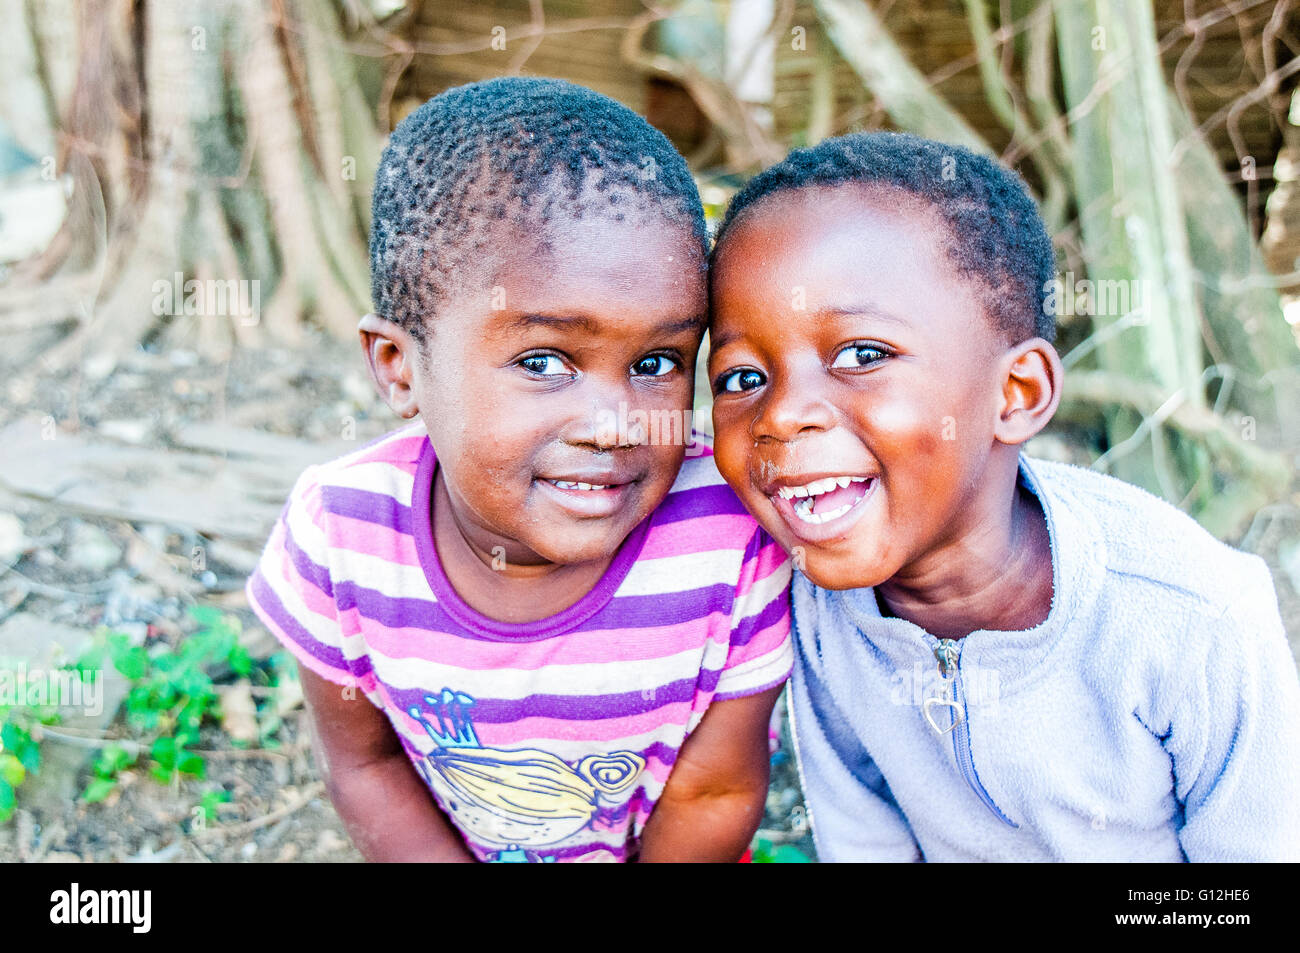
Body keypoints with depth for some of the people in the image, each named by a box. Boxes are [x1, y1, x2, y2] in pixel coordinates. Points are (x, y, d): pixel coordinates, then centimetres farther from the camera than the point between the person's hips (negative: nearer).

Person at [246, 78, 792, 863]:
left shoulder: (732, 544, -32)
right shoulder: (338, 532, -27)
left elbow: (713, 794, -19)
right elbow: (365, 761, -12)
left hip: (667, 851, 0)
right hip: (452, 845, 1)